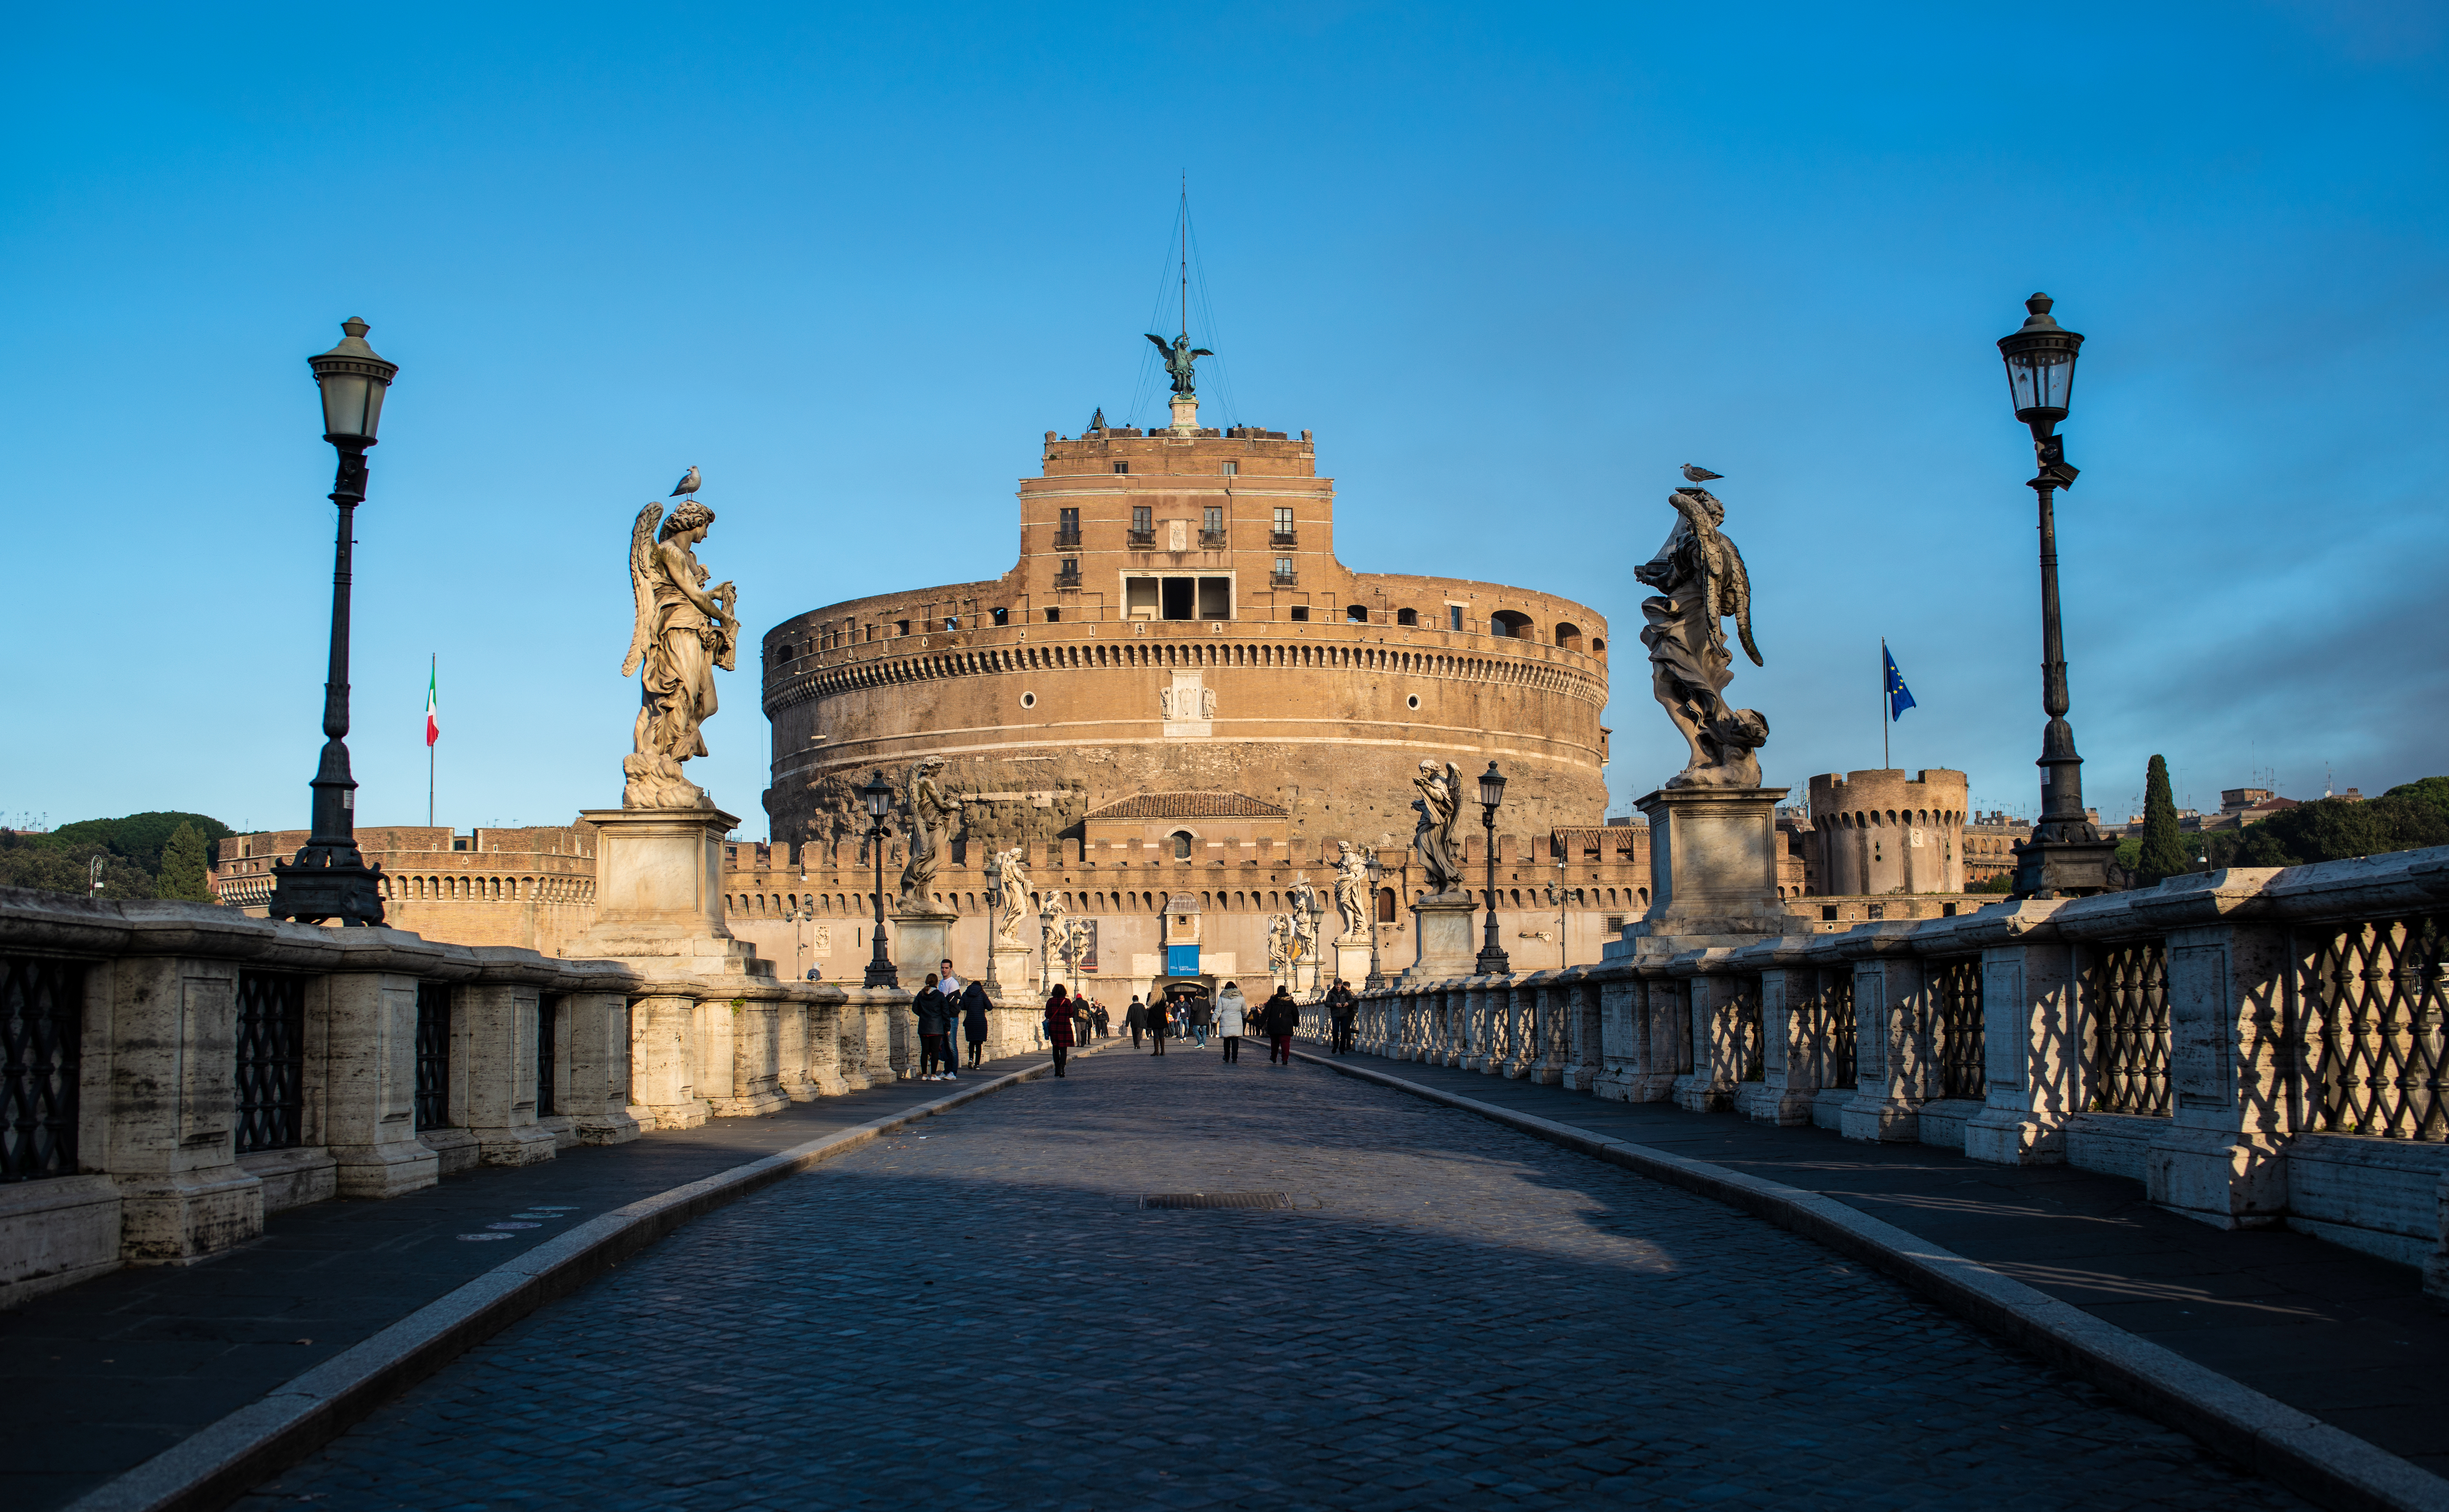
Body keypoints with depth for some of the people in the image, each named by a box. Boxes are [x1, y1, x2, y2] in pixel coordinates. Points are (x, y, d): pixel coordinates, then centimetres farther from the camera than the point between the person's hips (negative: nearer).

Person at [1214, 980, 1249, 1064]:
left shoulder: (1222, 998, 2)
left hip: (1225, 1022, 0)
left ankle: (1227, 1058, 20)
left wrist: (1214, 1021, 1)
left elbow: (1218, 1010, -2)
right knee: (1235, 1040, -1)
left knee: (1227, 1040, 11)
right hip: (1237, 1022, 0)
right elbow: (1244, 1010, 19)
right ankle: (1235, 1058, -7)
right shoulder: (1240, 998, 6)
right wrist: (1245, 1017, 38)